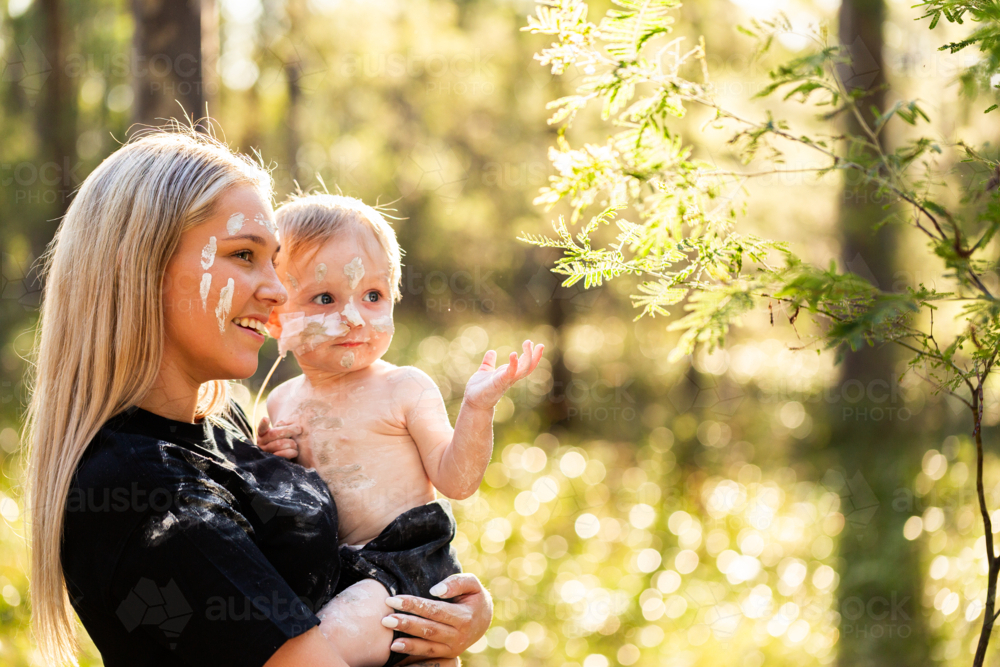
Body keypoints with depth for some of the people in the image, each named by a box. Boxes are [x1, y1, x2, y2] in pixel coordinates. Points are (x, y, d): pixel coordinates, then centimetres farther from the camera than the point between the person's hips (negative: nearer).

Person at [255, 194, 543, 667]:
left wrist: (477, 409, -18)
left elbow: (456, 481, -6)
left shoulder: (405, 389, -1)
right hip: (320, 571, 6)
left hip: (404, 564, -5)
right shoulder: (281, 405, 11)